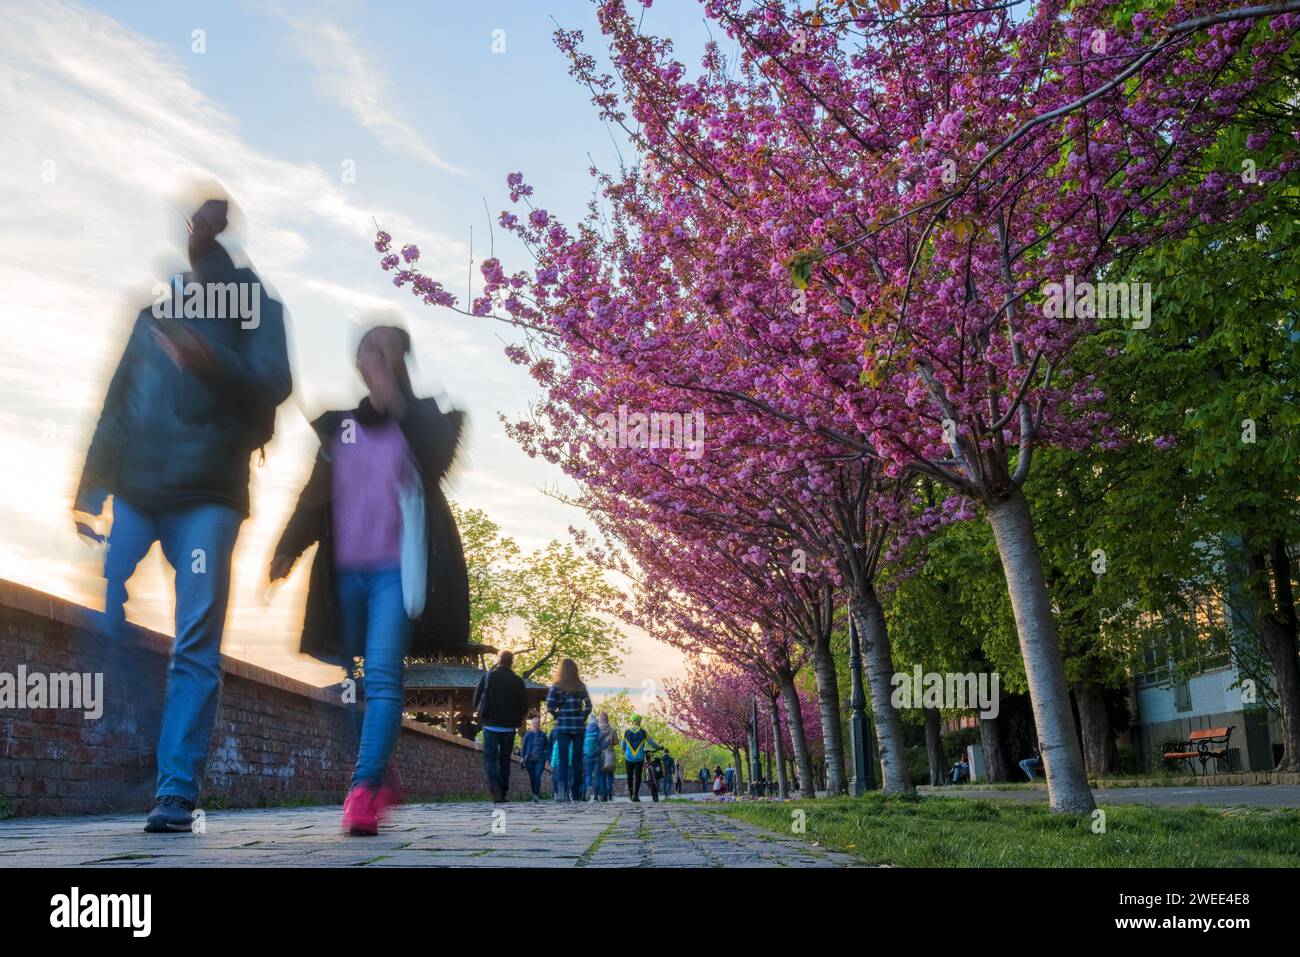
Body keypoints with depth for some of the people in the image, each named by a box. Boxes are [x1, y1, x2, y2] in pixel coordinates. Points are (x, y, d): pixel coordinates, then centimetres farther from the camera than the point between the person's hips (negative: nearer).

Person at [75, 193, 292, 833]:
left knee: (196, 648, -7)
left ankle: (175, 794, -4)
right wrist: (91, 487, 12)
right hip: (132, 493, 4)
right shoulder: (159, 299, 19)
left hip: (207, 499, -4)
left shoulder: (257, 303, 6)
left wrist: (214, 364, -28)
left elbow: (273, 386, -9)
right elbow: (118, 398, 18)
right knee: (97, 631, -2)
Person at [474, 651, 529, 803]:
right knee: (504, 759, 13)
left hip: (491, 725, -1)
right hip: (509, 727, 1)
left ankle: (496, 793, -17)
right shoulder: (518, 681, -1)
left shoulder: (488, 677, -3)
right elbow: (524, 705, -1)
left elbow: (476, 700, -1)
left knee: (490, 758, 2)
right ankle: (503, 793, 11)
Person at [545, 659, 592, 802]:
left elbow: (550, 706, -11)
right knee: (577, 760, 8)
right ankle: (576, 794, 12)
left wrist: (556, 715, 6)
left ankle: (562, 789, -21)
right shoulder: (581, 687, 3)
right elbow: (588, 706, -2)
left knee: (562, 759, -1)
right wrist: (582, 718, 9)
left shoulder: (556, 686, -3)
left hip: (562, 726, -2)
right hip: (578, 727, 2)